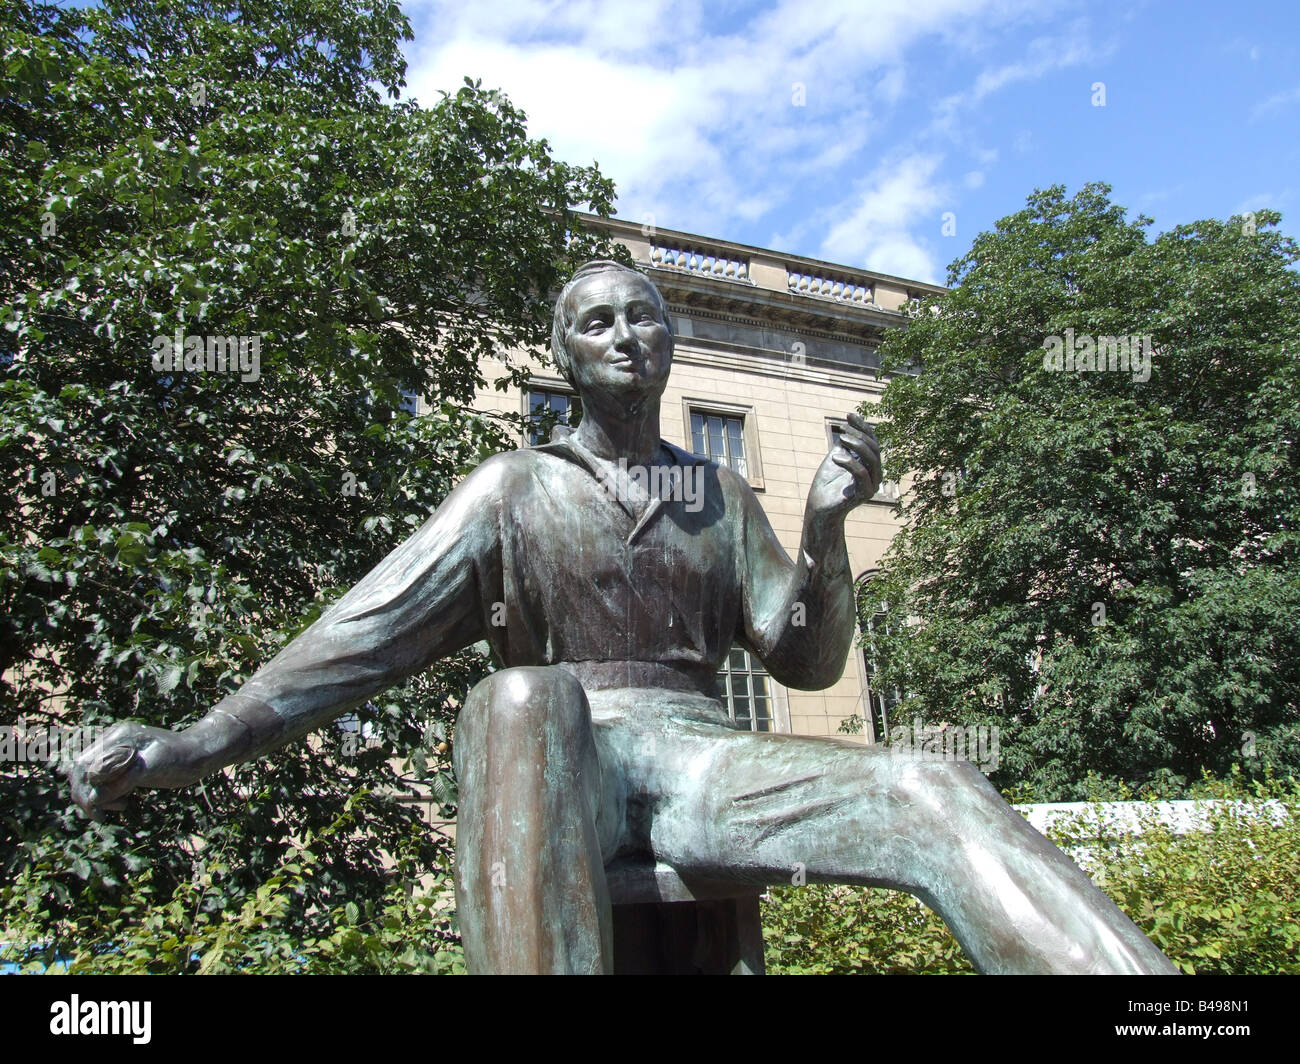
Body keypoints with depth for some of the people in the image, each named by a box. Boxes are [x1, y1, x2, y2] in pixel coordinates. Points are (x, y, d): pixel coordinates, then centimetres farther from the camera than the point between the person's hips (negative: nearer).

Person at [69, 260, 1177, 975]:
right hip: (556, 765, -2)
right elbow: (367, 633, 3)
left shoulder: (721, 494, 19)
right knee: (520, 700, -40)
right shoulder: (515, 486, 12)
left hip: (699, 761, 3)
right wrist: (198, 744, -8)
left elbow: (807, 661, 14)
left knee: (937, 797, -26)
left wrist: (827, 528, -4)